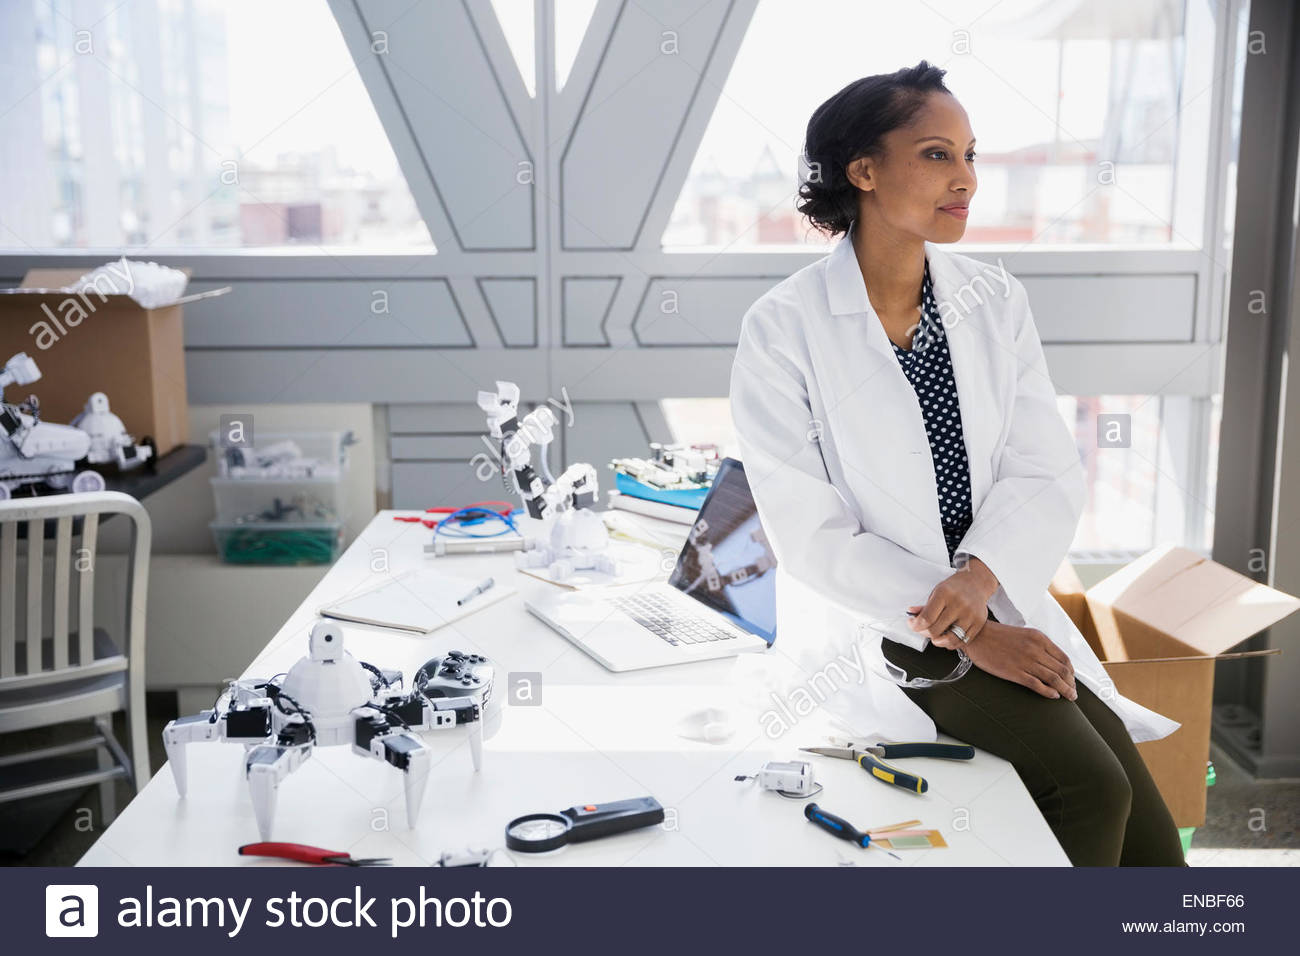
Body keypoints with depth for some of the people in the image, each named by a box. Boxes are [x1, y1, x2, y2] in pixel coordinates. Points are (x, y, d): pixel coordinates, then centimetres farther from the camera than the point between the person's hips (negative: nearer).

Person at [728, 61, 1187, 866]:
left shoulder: (996, 302, 3)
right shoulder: (783, 330, -11)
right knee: (1091, 784, -19)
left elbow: (1050, 474, -1)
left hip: (999, 605, 5)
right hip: (876, 632, -4)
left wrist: (978, 576, -21)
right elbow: (812, 540, -13)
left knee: (1141, 828, -12)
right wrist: (969, 636, -16)